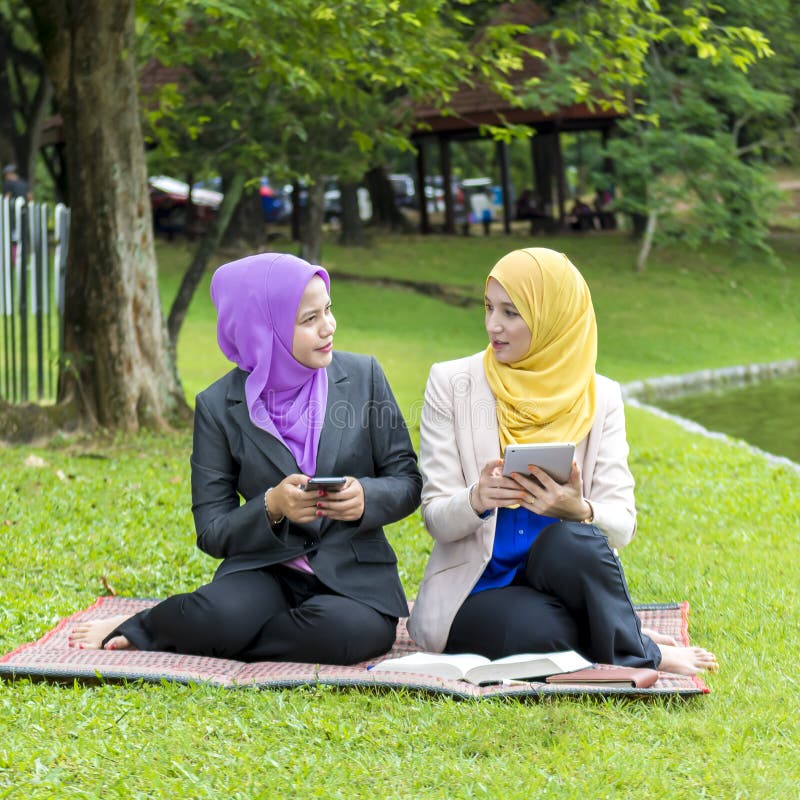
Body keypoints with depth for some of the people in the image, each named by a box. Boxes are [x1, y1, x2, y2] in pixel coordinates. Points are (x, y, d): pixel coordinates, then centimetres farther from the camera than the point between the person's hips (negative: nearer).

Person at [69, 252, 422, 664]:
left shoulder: (363, 375, 1)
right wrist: (271, 508, -22)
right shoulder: (219, 405, -2)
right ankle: (135, 627, -1)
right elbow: (212, 533, -2)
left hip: (353, 572, 2)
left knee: (349, 631, -35)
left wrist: (366, 497, -19)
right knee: (223, 616, -37)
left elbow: (406, 482, 5)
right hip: (265, 569, -2)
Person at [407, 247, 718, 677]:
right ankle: (641, 654, -7)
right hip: (476, 590, -1)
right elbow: (436, 516, -4)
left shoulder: (600, 397, 4)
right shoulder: (451, 382, 0)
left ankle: (625, 643, -10)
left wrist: (577, 510, -29)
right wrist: (476, 500, -28)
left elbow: (621, 522, -5)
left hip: (563, 571, 1)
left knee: (571, 540, -34)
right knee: (542, 630, -35)